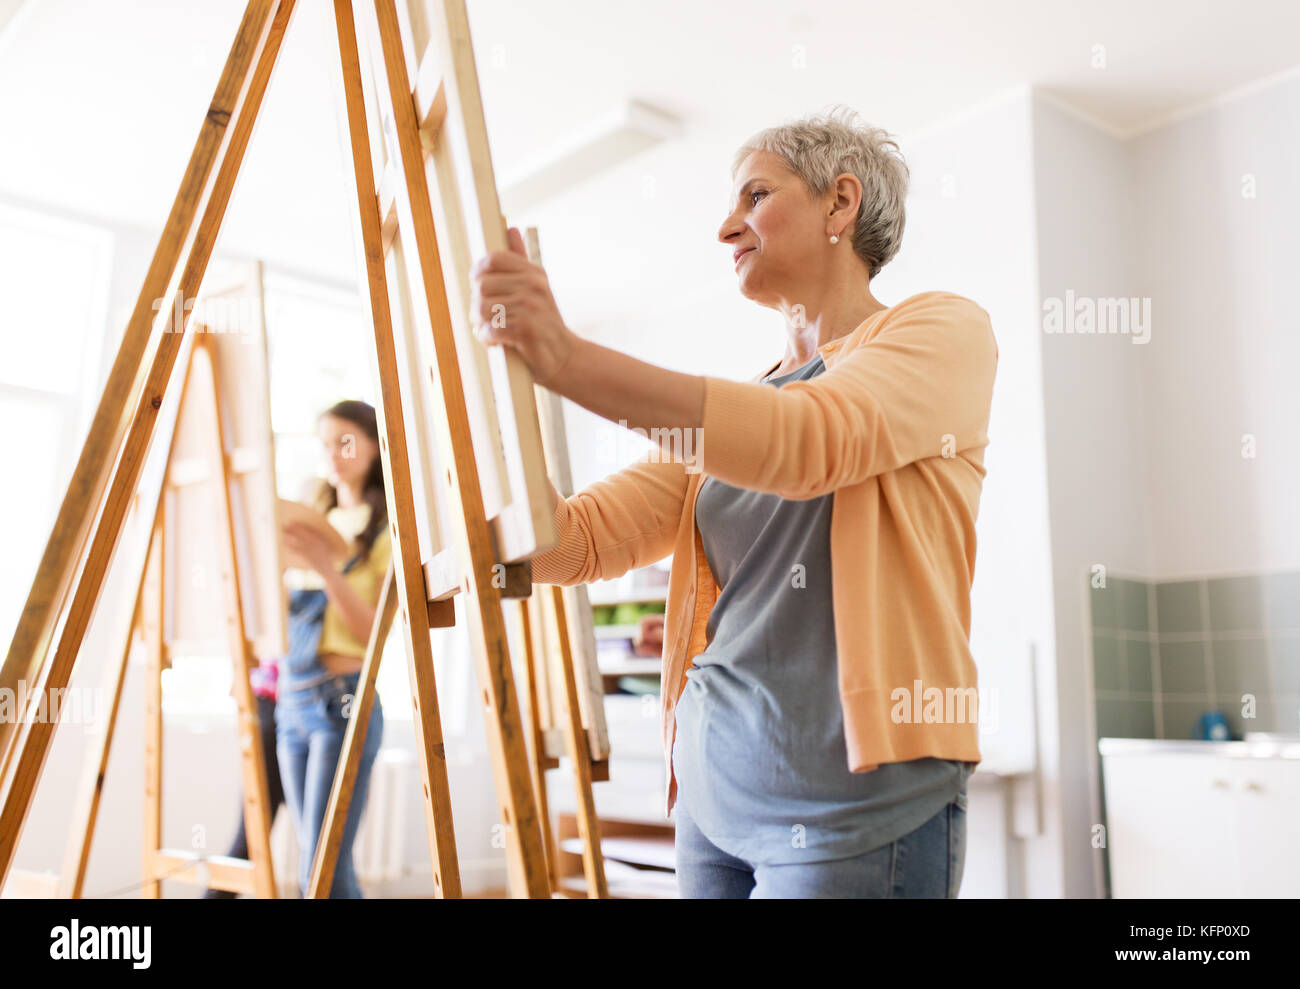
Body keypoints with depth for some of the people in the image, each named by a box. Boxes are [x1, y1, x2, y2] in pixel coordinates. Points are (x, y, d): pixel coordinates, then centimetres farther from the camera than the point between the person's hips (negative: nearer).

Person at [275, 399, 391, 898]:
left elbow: (377, 633, -11)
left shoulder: (386, 530, -2)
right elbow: (286, 611, 16)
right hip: (293, 695, 7)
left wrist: (327, 566, -22)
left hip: (345, 697, -7)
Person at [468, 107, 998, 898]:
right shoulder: (727, 412, 16)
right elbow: (587, 538, 6)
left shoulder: (943, 330, -2)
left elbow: (810, 441, -23)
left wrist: (568, 358, -30)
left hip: (854, 800, -6)